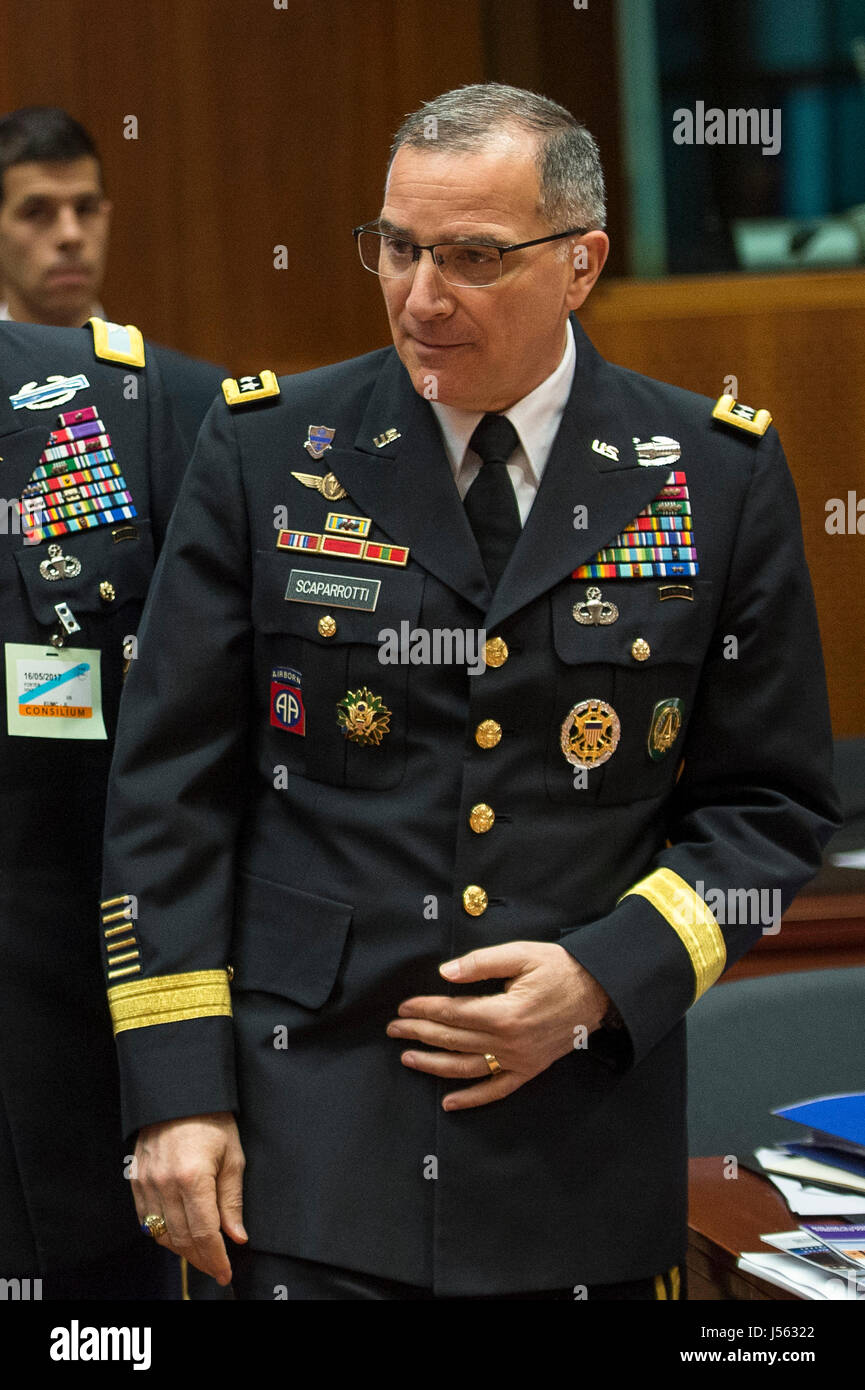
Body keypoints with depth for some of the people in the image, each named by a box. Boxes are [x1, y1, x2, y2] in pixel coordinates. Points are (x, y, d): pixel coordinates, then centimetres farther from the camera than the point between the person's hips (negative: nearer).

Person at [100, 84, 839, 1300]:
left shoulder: (717, 477, 2)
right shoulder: (267, 453, 1)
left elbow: (774, 803, 6)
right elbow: (170, 790, 1)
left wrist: (608, 977, -9)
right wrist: (175, 1089, -6)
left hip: (586, 1137, 1)